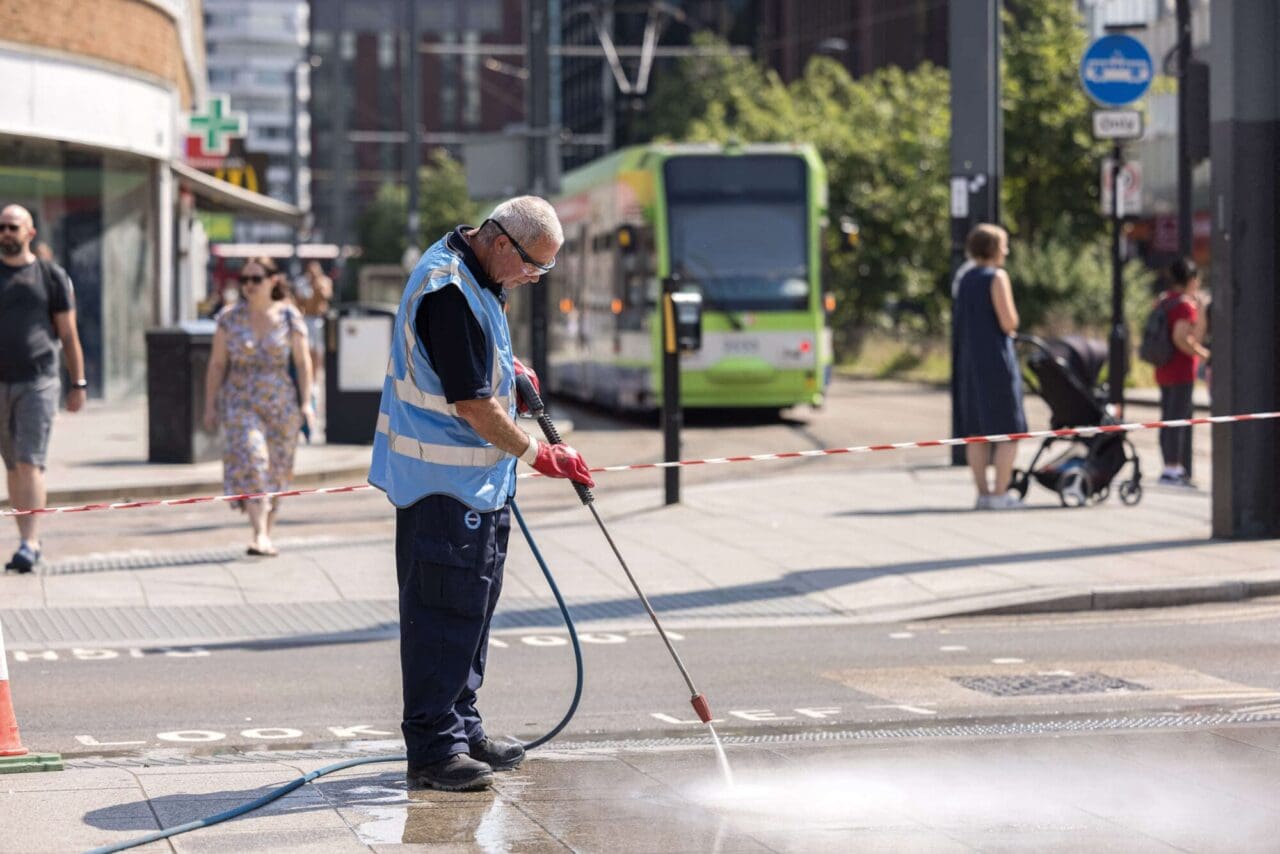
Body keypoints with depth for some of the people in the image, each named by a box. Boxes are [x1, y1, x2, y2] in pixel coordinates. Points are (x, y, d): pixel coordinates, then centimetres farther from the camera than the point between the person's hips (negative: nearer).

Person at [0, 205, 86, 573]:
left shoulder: (52, 276, 4)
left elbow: (68, 334, 6)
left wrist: (78, 384, 4)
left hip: (38, 381, -3)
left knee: (30, 463, -13)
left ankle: (29, 544, -17)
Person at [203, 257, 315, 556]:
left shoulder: (290, 317, 0)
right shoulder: (230, 318, 1)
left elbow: (303, 362, 0)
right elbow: (216, 365, 3)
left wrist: (306, 403, -8)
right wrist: (210, 406, 0)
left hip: (281, 405, 1)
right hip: (241, 404, -1)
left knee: (275, 472, 8)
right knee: (250, 464, -18)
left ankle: (266, 534, 23)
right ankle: (260, 537, -25)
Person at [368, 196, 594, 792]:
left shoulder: (475, 276, 9)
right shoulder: (449, 293, -23)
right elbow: (473, 405, -22)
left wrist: (508, 368, 13)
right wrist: (538, 455, -13)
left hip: (478, 477, 11)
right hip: (443, 480, -11)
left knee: (473, 605, 16)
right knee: (444, 610, -8)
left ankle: (462, 731, 25)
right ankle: (432, 749, -4)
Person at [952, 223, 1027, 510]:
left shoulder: (964, 279, 13)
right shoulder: (996, 277, -10)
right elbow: (1008, 323, -17)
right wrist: (1011, 325, 6)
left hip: (968, 358, 8)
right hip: (996, 360, -8)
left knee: (976, 431, 9)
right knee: (1008, 430, -2)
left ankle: (983, 491, 11)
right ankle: (1000, 492, -6)